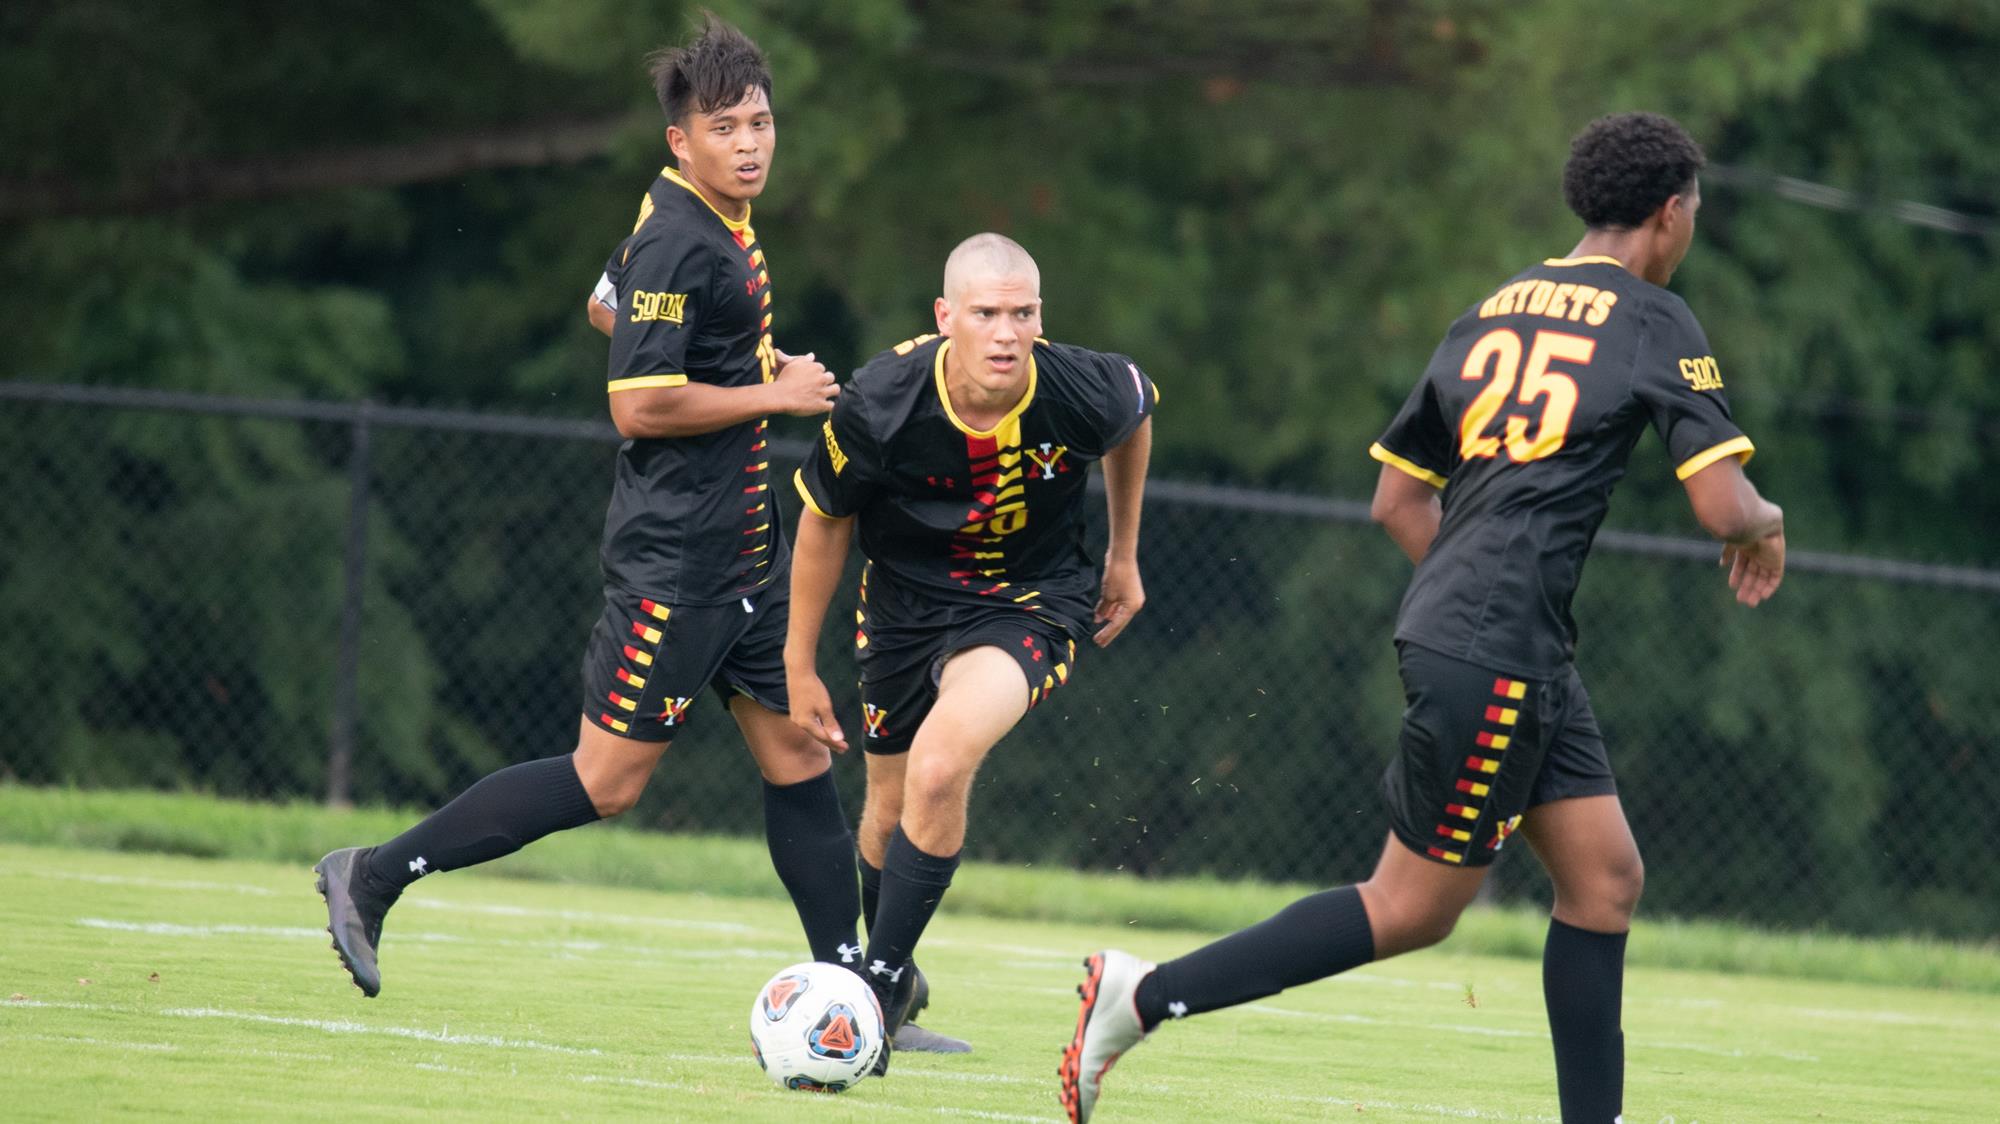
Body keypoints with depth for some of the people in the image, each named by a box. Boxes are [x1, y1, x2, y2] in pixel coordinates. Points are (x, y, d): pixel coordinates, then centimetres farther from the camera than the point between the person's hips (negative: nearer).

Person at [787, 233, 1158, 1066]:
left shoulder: (1083, 394, -25)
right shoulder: (882, 403, -25)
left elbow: (1138, 412, 3)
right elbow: (824, 519, -6)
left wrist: (1124, 556, 13)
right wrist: (799, 664, 1)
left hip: (1031, 601, -2)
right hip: (905, 603, 2)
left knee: (939, 768, -27)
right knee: (891, 809, 14)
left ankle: (881, 983, -14)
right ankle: (889, 988, 42)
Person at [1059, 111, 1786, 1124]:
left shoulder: (1493, 310, 16)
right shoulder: (1655, 322, -5)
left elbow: (1397, 499, 18)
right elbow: (1723, 506, -11)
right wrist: (1766, 525, 11)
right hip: (1494, 658, -9)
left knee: (1605, 879, 10)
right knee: (1415, 907, -3)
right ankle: (1144, 994, -5)